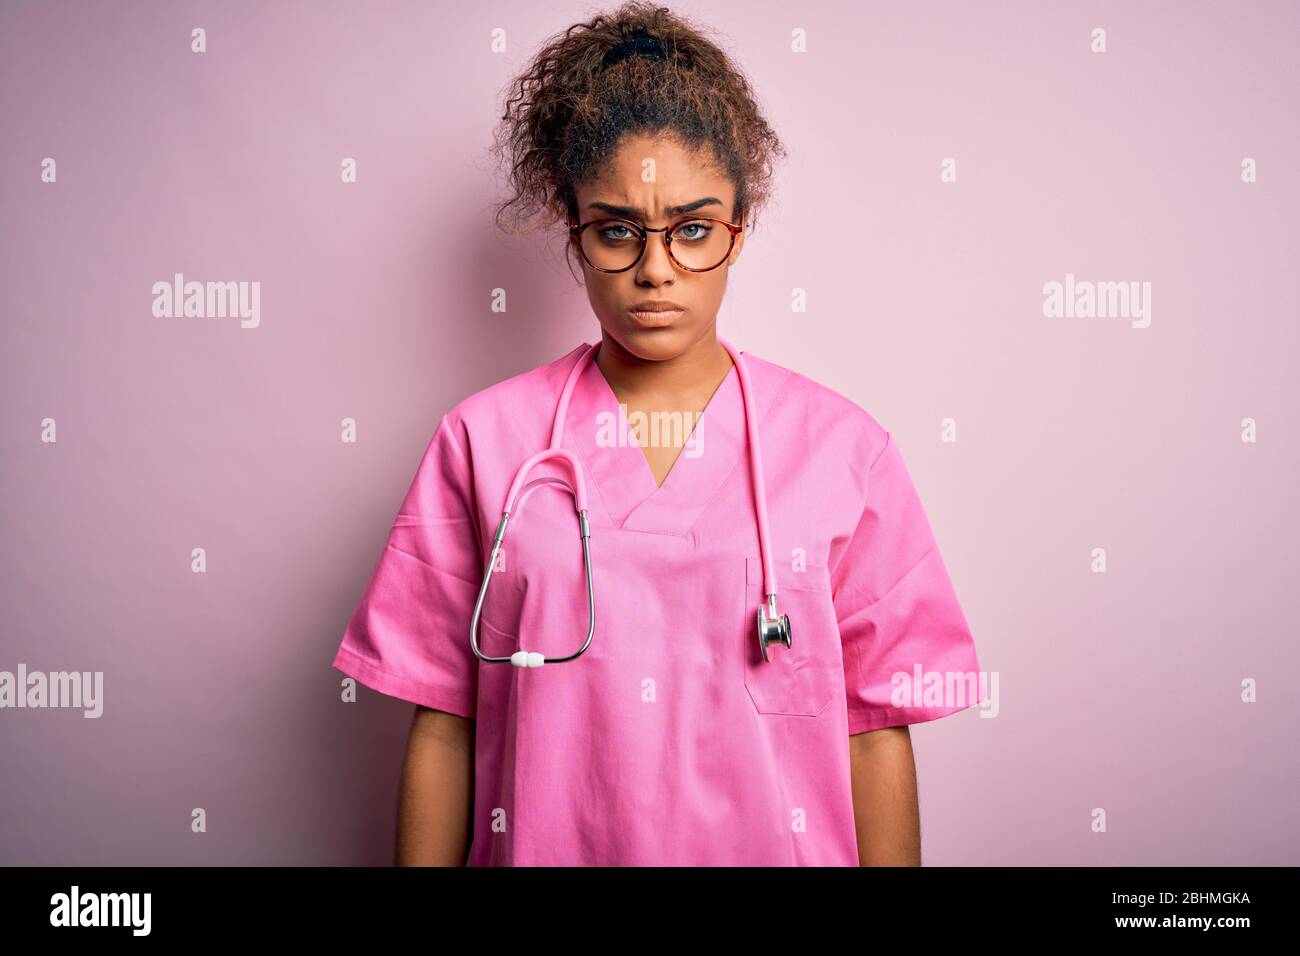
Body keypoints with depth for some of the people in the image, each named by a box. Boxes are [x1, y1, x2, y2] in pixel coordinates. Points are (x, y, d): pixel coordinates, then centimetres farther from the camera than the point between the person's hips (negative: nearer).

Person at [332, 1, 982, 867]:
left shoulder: (842, 447, -8)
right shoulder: (483, 443, -6)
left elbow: (876, 730, -5)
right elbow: (442, 726, -4)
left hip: (776, 844, 1)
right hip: (543, 845, 1)